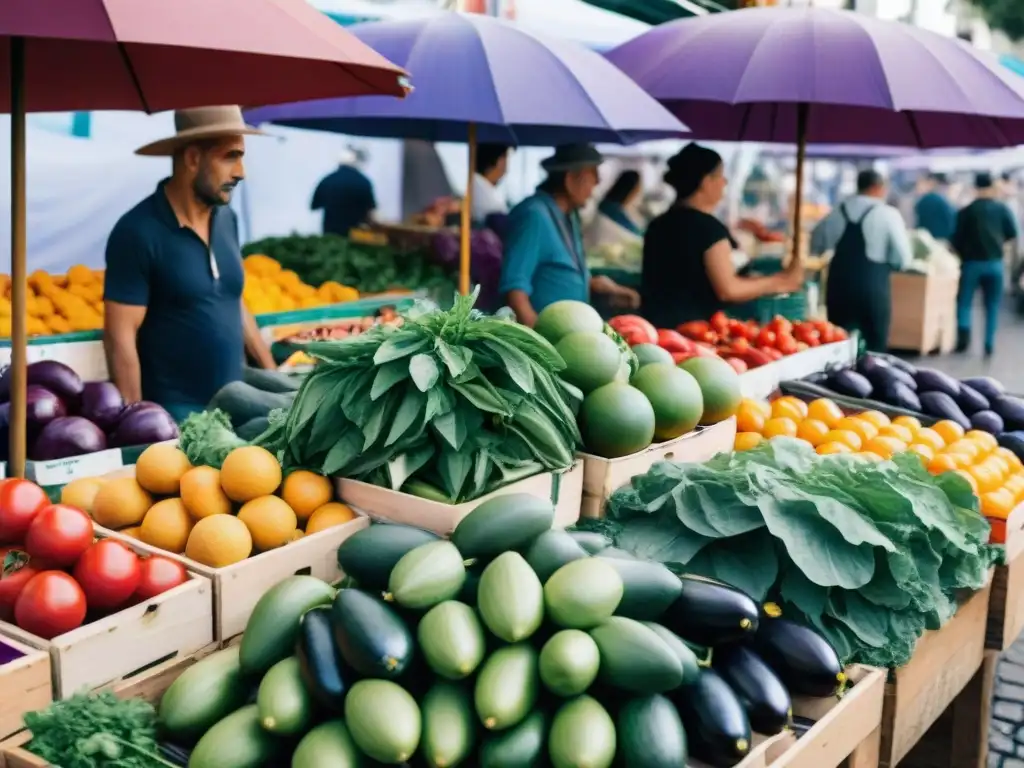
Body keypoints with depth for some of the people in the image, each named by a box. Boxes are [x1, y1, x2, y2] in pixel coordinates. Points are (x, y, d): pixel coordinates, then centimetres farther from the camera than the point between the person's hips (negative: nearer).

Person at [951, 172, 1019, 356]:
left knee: (964, 301, 4)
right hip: (995, 263, 2)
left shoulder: (966, 211, -3)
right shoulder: (1002, 208, 2)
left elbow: (957, 239, -2)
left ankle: (964, 330, -20)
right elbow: (1013, 234, 5)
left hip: (972, 262, -2)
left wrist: (962, 255, 16)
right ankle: (989, 344, 6)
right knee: (992, 306, 10)